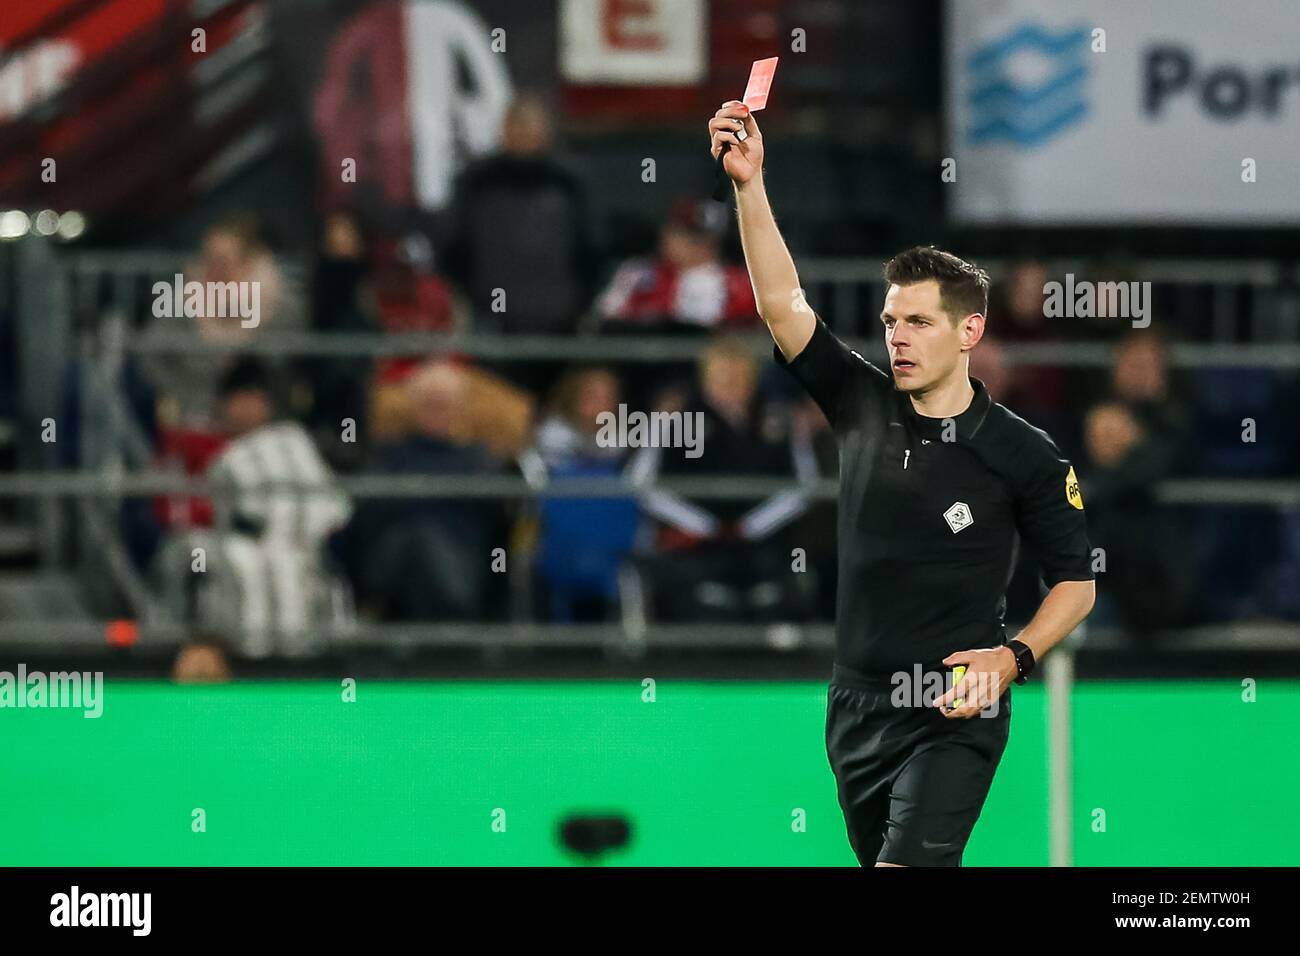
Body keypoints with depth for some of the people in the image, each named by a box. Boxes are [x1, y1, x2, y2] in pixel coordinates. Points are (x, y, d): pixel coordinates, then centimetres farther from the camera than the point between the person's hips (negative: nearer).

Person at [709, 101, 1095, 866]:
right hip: (856, 708, 5)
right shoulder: (864, 408, 5)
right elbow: (782, 305, -3)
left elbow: (1076, 584, 2)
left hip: (954, 716, -5)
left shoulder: (1022, 453, -5)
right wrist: (750, 186, -13)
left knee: (906, 864, -22)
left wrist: (1013, 658, -16)